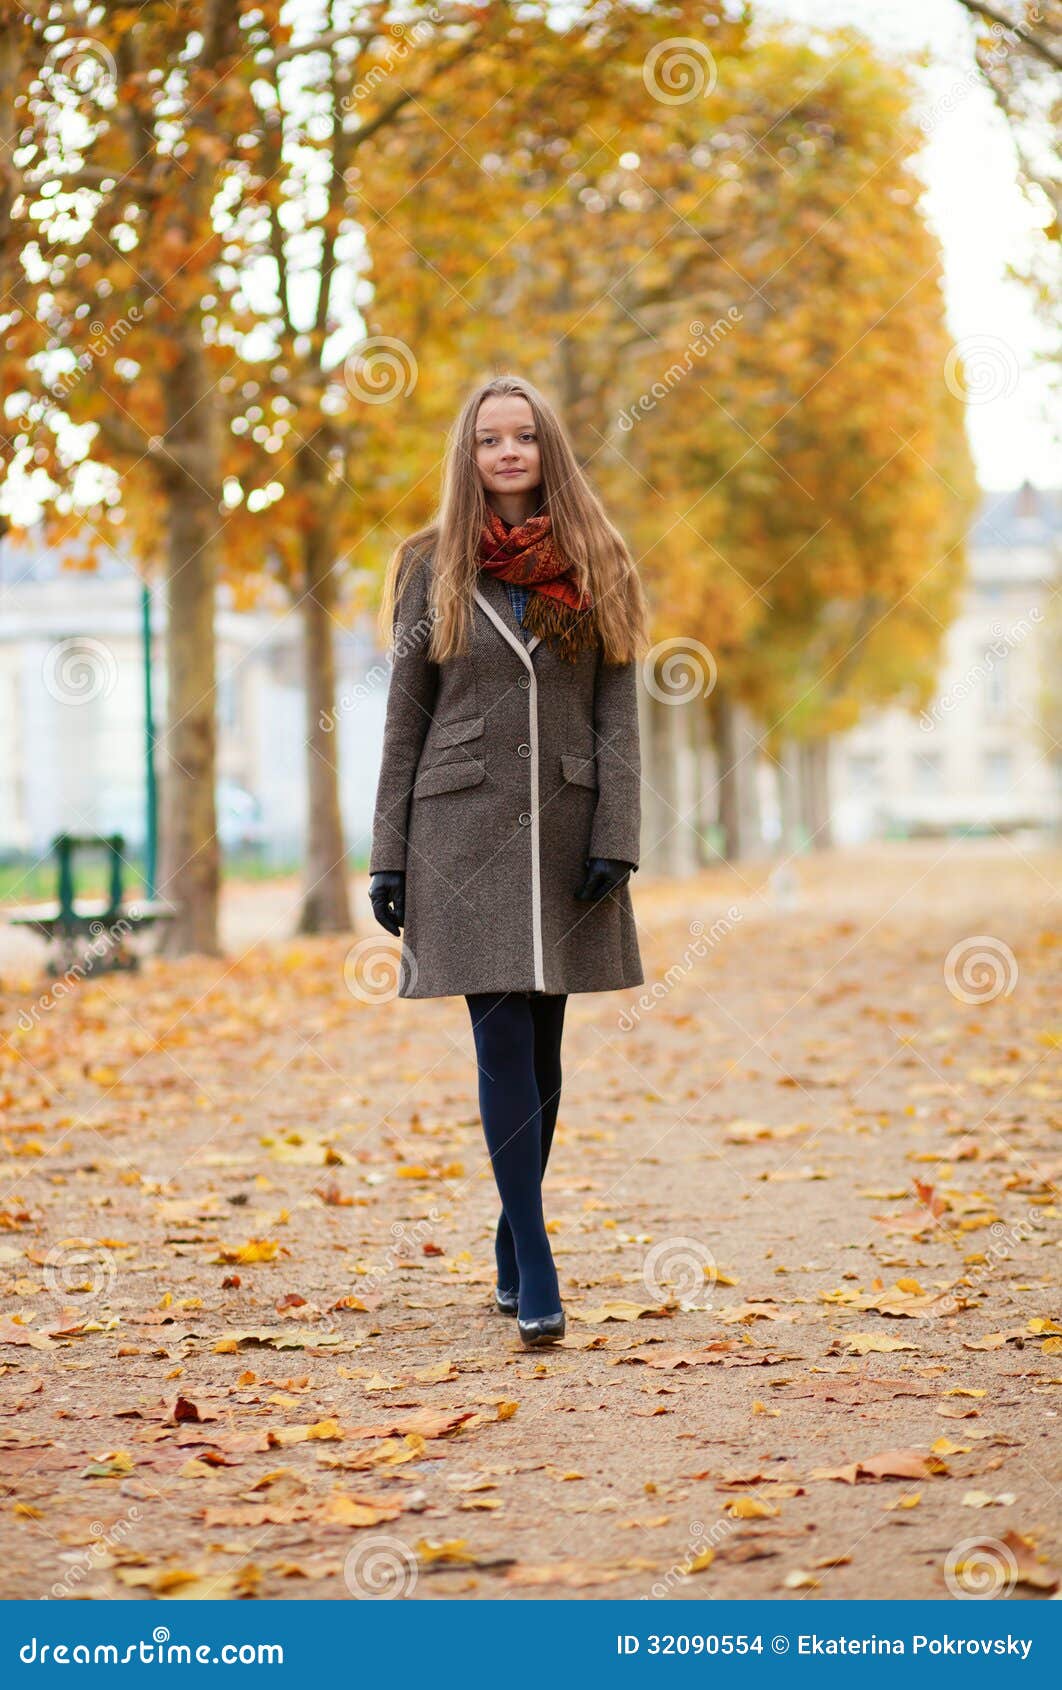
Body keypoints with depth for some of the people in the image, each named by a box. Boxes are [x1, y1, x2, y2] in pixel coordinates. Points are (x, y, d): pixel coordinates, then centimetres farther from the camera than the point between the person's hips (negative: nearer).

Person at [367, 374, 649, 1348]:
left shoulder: (594, 568, 7)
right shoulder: (434, 570, 5)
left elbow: (617, 715, 4)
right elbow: (405, 719, 6)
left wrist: (615, 838, -6)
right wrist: (389, 857, 2)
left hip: (563, 824, 2)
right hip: (465, 827, -2)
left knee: (540, 1043, 8)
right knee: (504, 1040, -9)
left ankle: (512, 1246, 23)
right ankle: (536, 1275, -10)